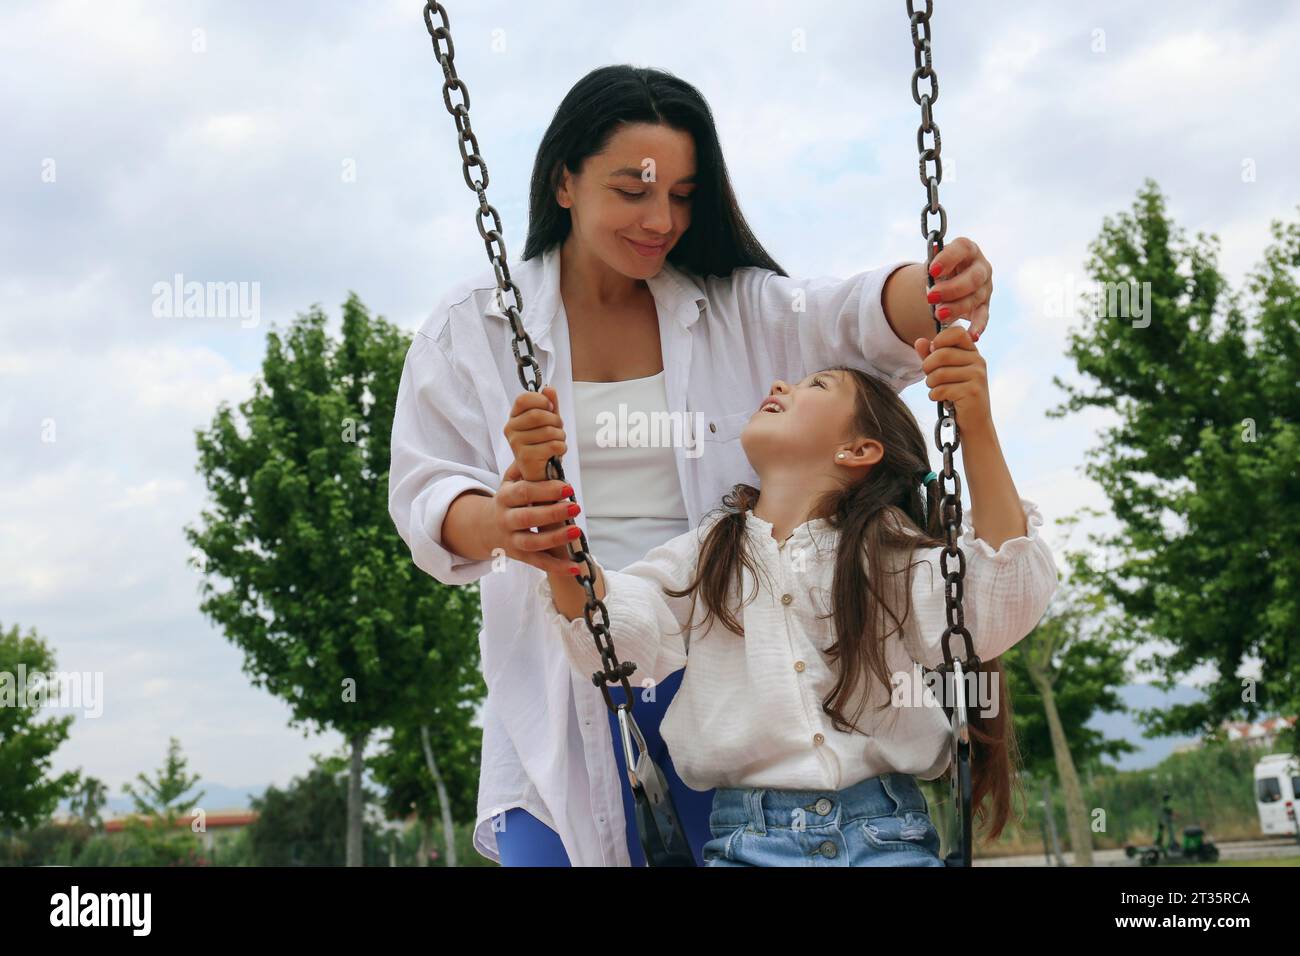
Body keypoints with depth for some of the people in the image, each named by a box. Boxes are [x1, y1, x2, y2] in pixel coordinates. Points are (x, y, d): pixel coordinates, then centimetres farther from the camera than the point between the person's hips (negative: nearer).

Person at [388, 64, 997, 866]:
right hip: (561, 673, -1)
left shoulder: (736, 309, 6)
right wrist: (498, 523, -26)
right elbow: (424, 489, -2)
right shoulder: (474, 325, 4)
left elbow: (851, 317, -11)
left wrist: (936, 290, -35)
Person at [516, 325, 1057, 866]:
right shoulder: (706, 553, 12)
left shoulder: (889, 554, 7)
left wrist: (976, 427, -19)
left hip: (887, 839, -1)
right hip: (747, 841, 1)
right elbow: (613, 638, -3)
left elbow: (997, 616, -10)